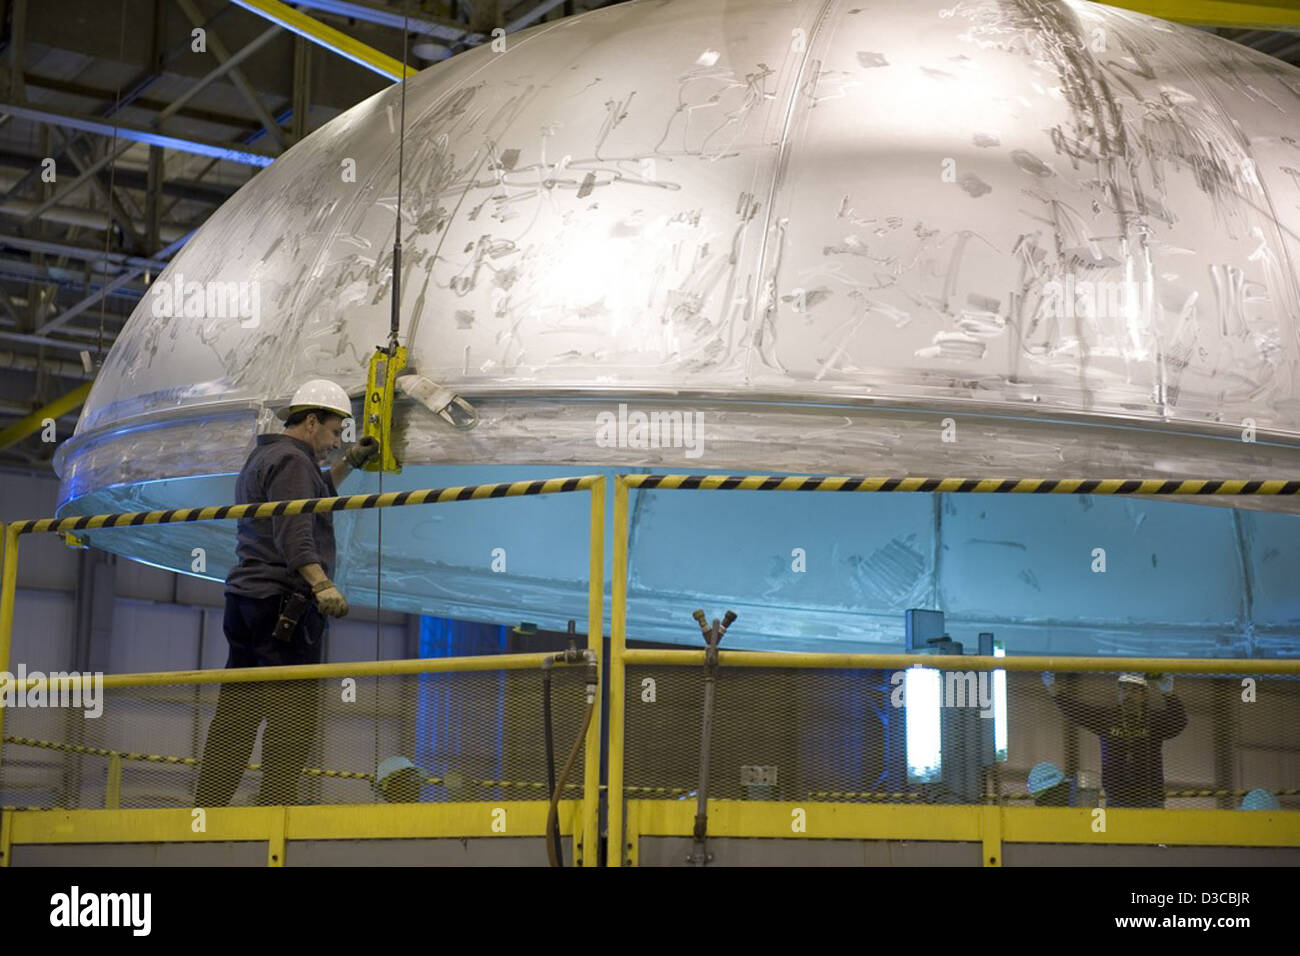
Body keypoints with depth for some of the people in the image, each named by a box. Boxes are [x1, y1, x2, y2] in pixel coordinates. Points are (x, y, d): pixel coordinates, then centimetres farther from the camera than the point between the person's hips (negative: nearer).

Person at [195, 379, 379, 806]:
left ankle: (207, 808, 6)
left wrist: (349, 463, 39)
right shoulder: (291, 459, -8)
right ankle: (275, 807, -15)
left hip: (245, 596, 10)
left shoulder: (262, 458, 25)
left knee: (235, 715, 8)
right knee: (291, 716, -11)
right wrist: (322, 584, -32)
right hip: (281, 601, -10)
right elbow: (294, 534, -22)